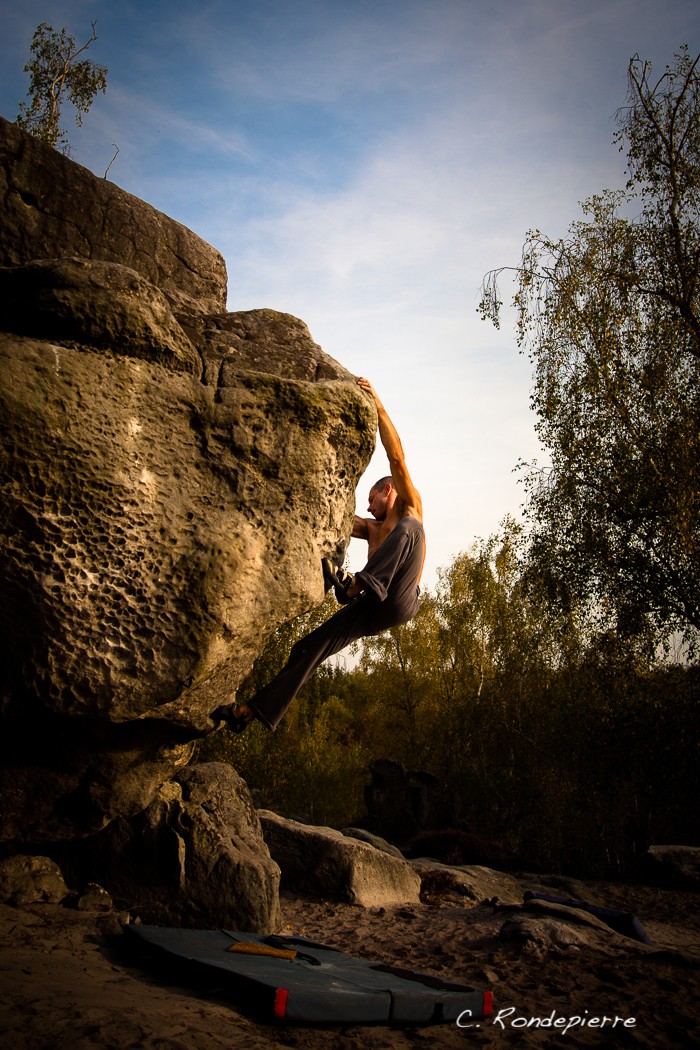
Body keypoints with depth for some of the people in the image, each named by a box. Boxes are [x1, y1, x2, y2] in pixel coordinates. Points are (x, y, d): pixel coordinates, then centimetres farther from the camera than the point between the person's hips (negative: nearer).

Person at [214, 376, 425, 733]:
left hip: (397, 603, -7)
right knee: (307, 649, -2)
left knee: (409, 530, -29)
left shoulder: (409, 510, 14)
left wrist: (376, 402, -2)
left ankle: (359, 582, -48)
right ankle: (257, 709, -3)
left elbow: (396, 455, 4)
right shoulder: (373, 528, 34)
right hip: (368, 612, 7)